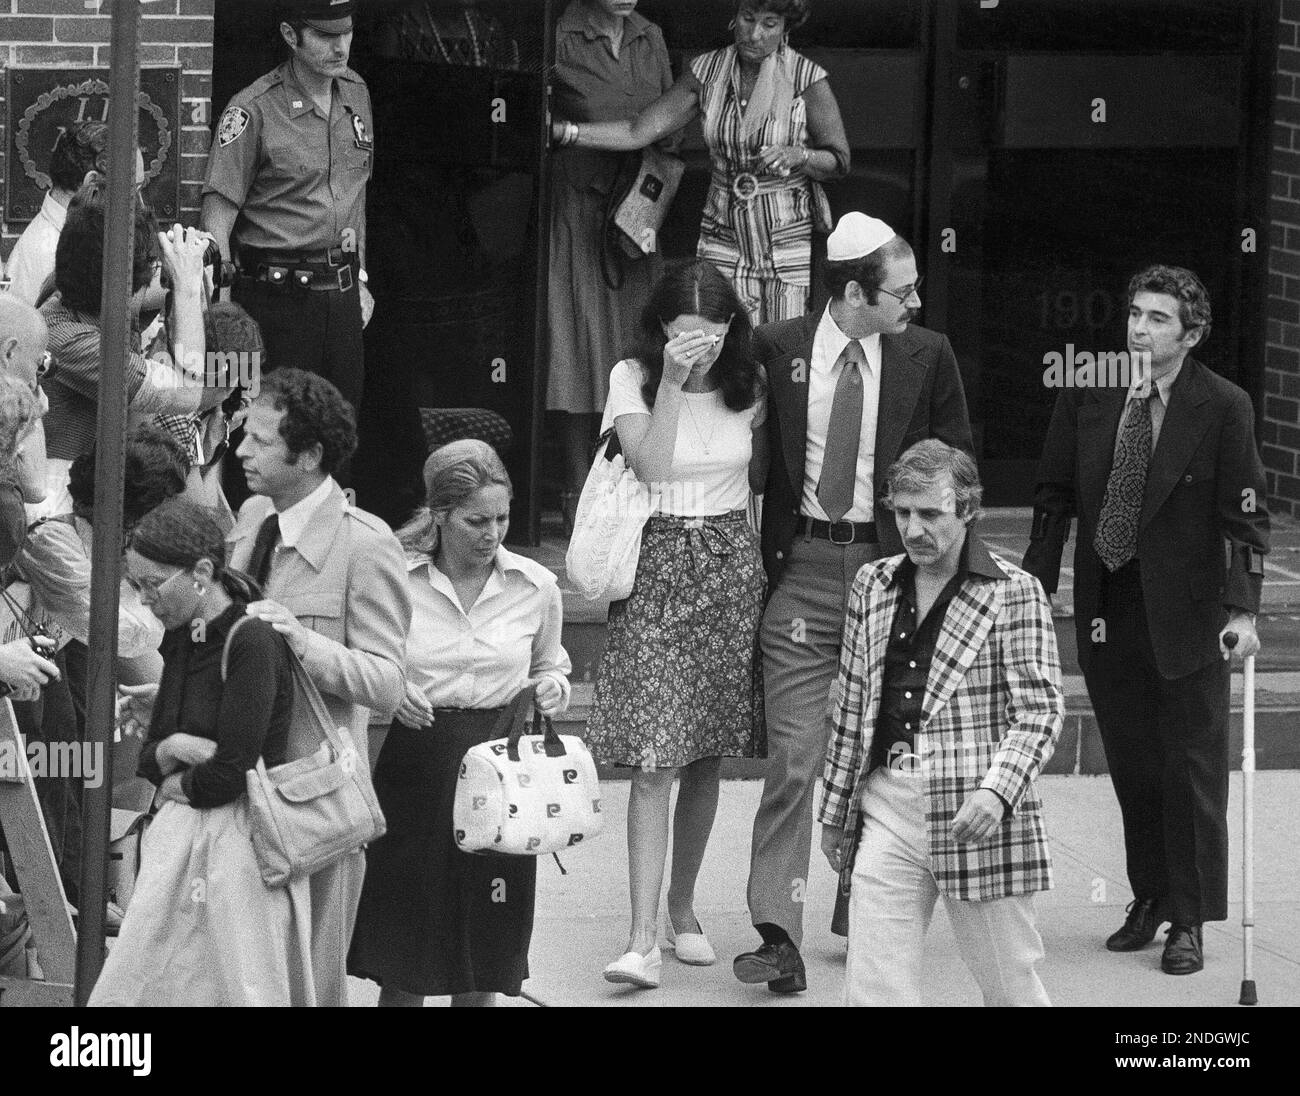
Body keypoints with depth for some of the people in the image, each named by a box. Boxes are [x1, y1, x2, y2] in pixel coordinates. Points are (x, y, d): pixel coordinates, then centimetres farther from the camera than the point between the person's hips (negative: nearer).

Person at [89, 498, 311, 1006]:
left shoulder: (252, 642, -15)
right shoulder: (180, 641, 10)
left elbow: (232, 773, -19)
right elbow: (147, 757, 14)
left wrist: (178, 784, 0)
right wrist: (170, 750, -8)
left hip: (240, 842, -8)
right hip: (179, 838, 8)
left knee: (241, 991, -1)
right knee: (127, 989, 3)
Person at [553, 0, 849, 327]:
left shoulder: (807, 79, -8)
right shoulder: (708, 72, 2)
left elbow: (839, 162, -1)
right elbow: (640, 131, 0)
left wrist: (795, 155, -23)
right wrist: (561, 131, -9)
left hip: (790, 245, -3)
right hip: (726, 245, 3)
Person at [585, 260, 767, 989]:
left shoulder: (748, 382, 5)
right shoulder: (633, 379, -4)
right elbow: (651, 462, -18)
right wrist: (672, 379, -22)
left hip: (732, 567, 3)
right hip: (658, 567, -3)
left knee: (707, 756, 7)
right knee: (655, 761, -11)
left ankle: (684, 909, 24)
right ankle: (644, 938, -13)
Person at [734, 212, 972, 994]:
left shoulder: (927, 357, 1)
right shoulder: (776, 351, -2)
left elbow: (956, 462, 10)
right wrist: (765, 550, 3)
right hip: (802, 566, -2)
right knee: (796, 754, -9)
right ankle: (778, 935, -12)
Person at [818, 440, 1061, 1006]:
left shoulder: (1014, 593, -2)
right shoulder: (872, 587, 13)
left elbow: (1040, 711, -7)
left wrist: (996, 791, -22)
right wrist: (835, 810, 20)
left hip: (977, 814, -4)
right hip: (886, 807, 4)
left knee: (1008, 983, 5)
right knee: (873, 986, -4)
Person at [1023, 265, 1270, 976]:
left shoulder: (1222, 408, -9)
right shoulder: (1086, 395, 1)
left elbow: (1245, 516, -8)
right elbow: (1054, 497, 8)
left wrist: (1242, 610, -16)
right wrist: (1036, 589, 3)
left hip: (1186, 613, -3)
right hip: (1106, 610, 3)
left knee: (1191, 765, 1)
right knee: (1130, 764, 10)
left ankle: (1189, 923, 10)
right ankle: (1149, 899, 25)